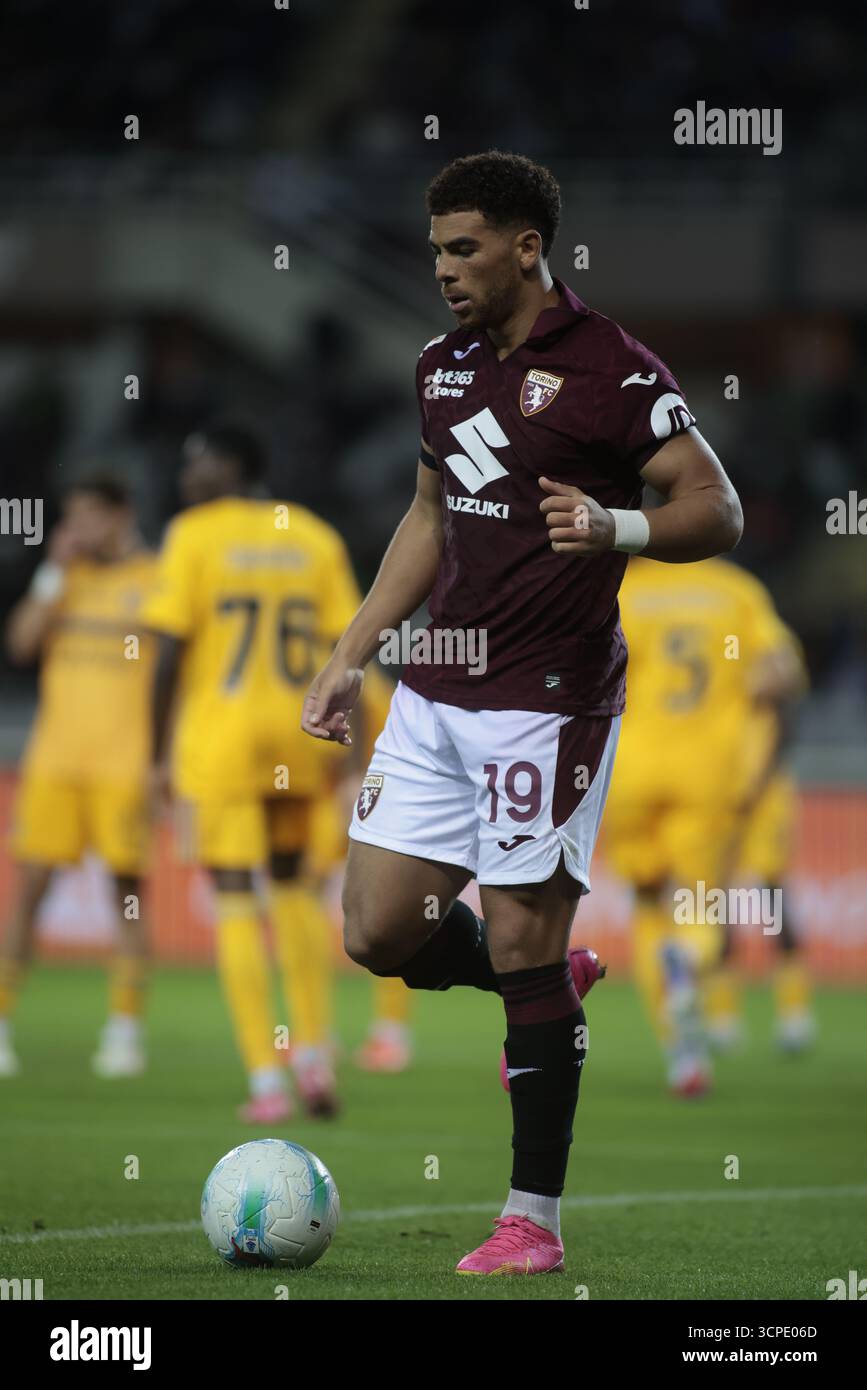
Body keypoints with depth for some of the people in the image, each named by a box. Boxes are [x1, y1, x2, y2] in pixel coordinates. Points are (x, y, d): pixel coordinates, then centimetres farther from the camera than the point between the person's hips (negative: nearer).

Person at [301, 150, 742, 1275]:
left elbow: (717, 510, -10)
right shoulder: (444, 366, 13)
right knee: (379, 934, 3)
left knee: (524, 951, -6)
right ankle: (549, 993, 32)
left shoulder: (611, 369, -9)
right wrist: (350, 656, 21)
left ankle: (533, 1218, 3)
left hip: (546, 698, -7)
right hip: (438, 691, 7)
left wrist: (617, 525, -29)